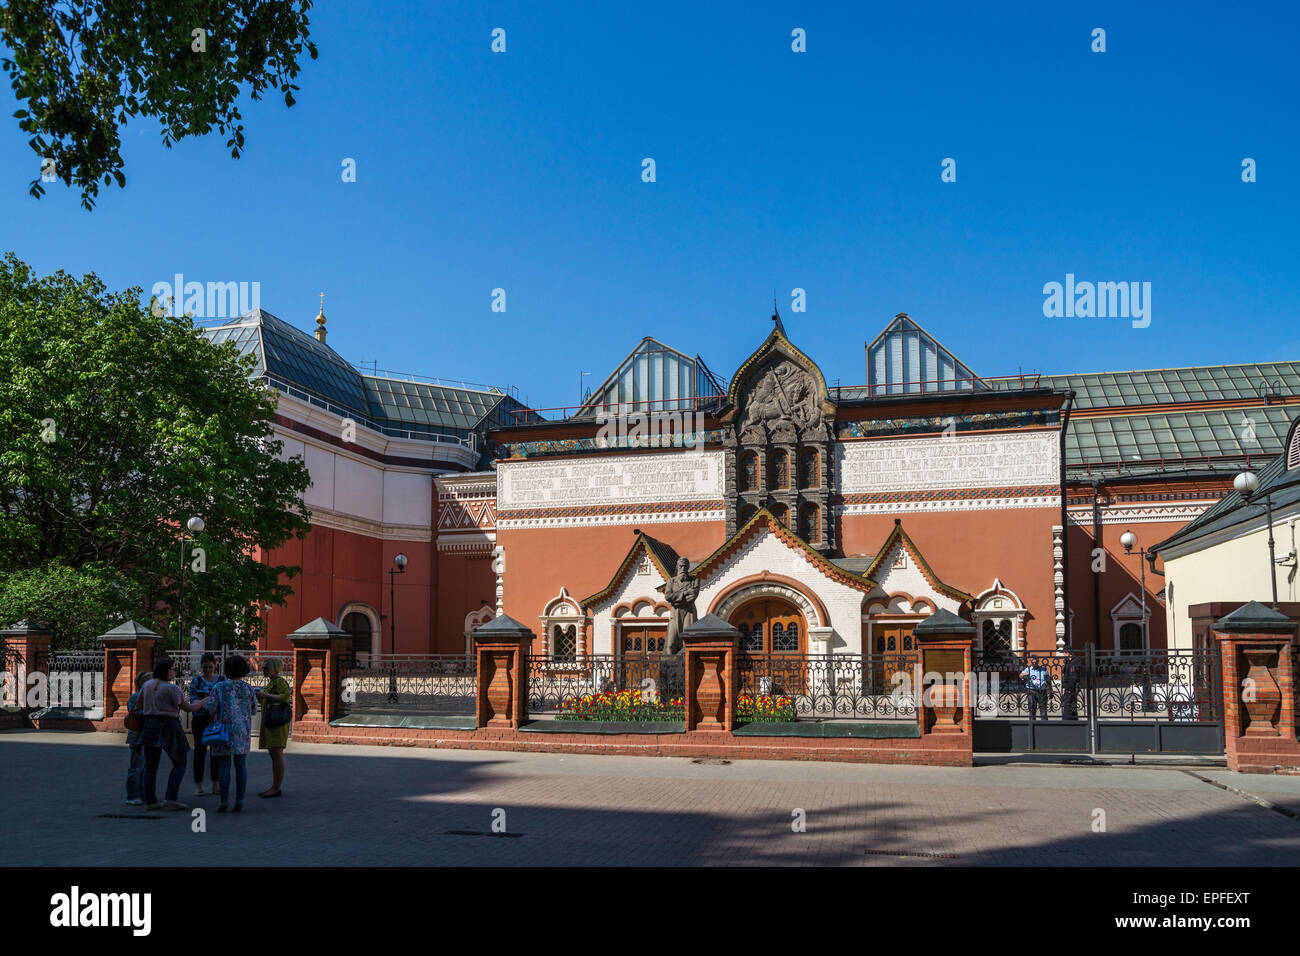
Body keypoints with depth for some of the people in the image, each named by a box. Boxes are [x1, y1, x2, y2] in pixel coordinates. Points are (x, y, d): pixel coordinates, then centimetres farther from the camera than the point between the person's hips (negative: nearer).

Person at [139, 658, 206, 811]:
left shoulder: (147, 685, 5)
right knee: (179, 763, 5)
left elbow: (140, 705, 17)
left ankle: (151, 801, 10)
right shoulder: (172, 688, -14)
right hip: (169, 727, -6)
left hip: (150, 725, 6)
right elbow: (188, 708, -11)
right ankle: (170, 799, -4)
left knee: (150, 765, 10)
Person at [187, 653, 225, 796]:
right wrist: (204, 701, -25)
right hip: (200, 719, -2)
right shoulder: (197, 680, 2)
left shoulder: (222, 680, 7)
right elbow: (192, 700, -6)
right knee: (200, 750, -2)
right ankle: (198, 785, 4)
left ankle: (215, 783, 14)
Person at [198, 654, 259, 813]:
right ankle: (239, 801, 6)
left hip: (224, 728, -2)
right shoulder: (248, 689, 1)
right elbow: (254, 710, 10)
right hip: (243, 731, 2)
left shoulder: (219, 687, -6)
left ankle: (224, 803, -1)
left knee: (224, 766, 1)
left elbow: (210, 707, -9)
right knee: (241, 765, 7)